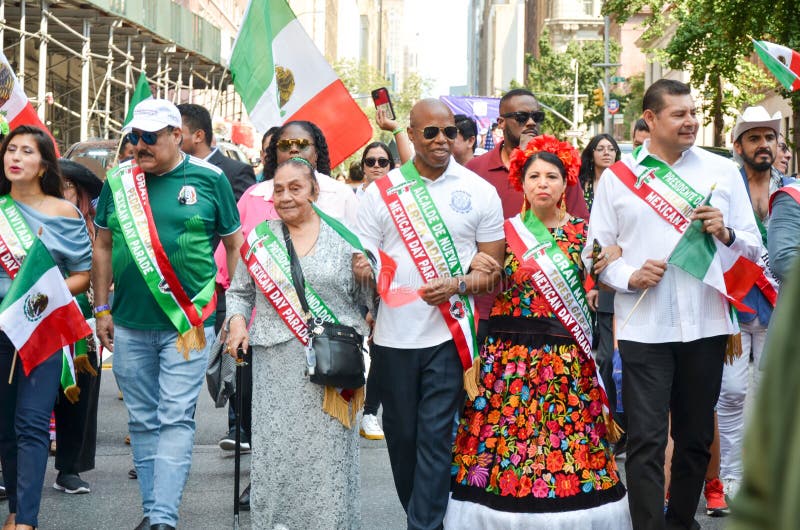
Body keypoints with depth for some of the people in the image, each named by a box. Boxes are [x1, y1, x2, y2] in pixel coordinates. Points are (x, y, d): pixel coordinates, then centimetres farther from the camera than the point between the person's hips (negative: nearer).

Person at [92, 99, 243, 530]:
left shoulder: (209, 179, -2)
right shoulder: (118, 181, 5)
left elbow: (234, 243, 4)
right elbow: (104, 245, 13)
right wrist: (102, 308, 9)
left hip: (189, 324, -3)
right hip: (130, 326, 4)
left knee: (176, 420, -8)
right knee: (142, 421, 10)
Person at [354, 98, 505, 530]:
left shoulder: (480, 192, 4)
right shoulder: (382, 191, 5)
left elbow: (493, 268, 3)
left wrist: (459, 285, -14)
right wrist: (365, 273, -13)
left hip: (449, 333, -2)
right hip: (394, 334, 2)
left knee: (436, 436, -7)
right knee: (401, 434, 11)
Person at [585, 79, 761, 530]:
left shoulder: (723, 171, 7)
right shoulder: (617, 177, 4)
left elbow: (754, 247, 9)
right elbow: (595, 252, 5)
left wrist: (725, 233, -12)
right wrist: (630, 276, -13)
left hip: (706, 324, 2)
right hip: (643, 328, -2)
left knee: (696, 438, 13)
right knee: (646, 442, -7)